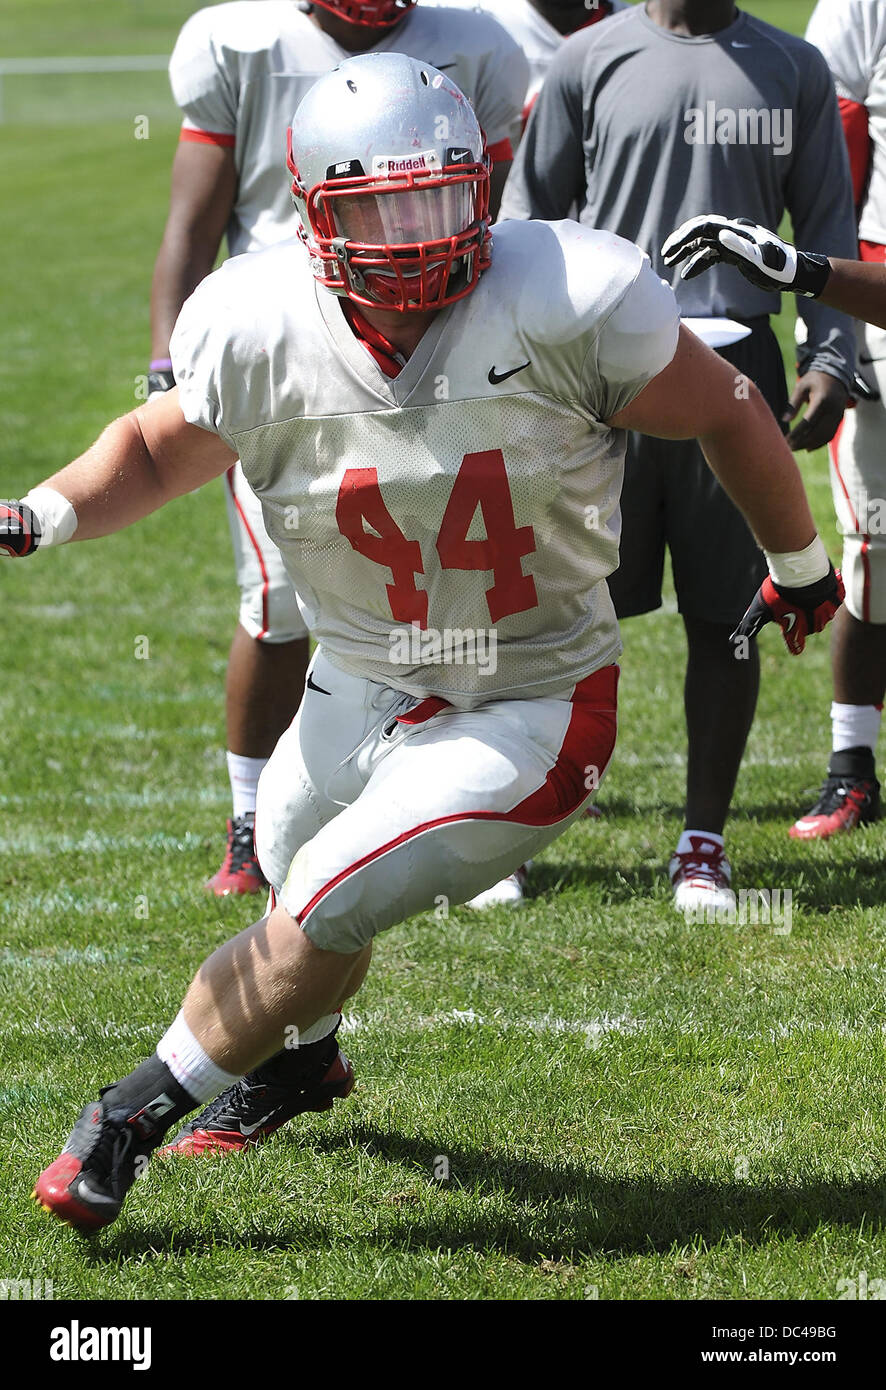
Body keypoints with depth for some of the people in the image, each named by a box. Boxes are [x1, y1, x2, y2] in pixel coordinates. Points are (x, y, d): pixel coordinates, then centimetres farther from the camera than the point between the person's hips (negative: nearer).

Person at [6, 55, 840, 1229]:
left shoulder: (569, 306, -25)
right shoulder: (261, 335, -17)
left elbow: (727, 414, -8)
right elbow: (160, 448, 5)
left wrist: (800, 569, 7)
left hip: (530, 714, -4)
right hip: (363, 685, 4)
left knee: (324, 916, -15)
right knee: (297, 875, 27)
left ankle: (140, 1111, 7)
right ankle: (293, 1055, 62)